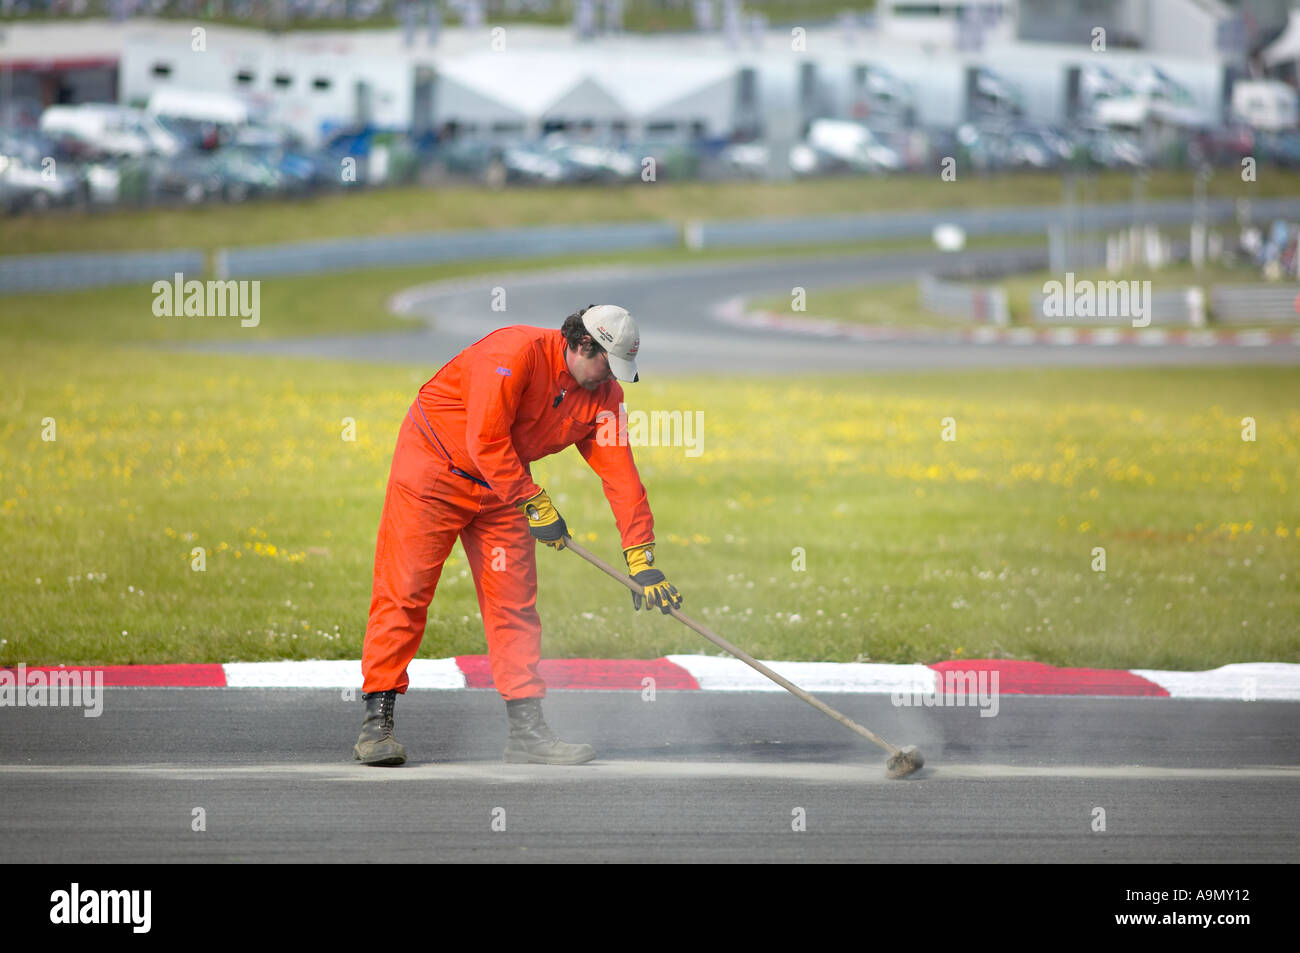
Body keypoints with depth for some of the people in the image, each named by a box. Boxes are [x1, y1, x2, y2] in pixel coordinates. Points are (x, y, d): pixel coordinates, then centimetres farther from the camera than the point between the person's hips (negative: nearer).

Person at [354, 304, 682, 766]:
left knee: (515, 602, 2)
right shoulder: (515, 352, -26)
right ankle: (377, 721, -7)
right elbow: (486, 440, -28)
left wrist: (641, 558, -11)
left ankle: (526, 729, 6)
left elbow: (620, 473, -6)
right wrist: (534, 502, -23)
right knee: (405, 590, -9)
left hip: (504, 484, 7)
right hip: (434, 465, -7)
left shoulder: (602, 396, -4)